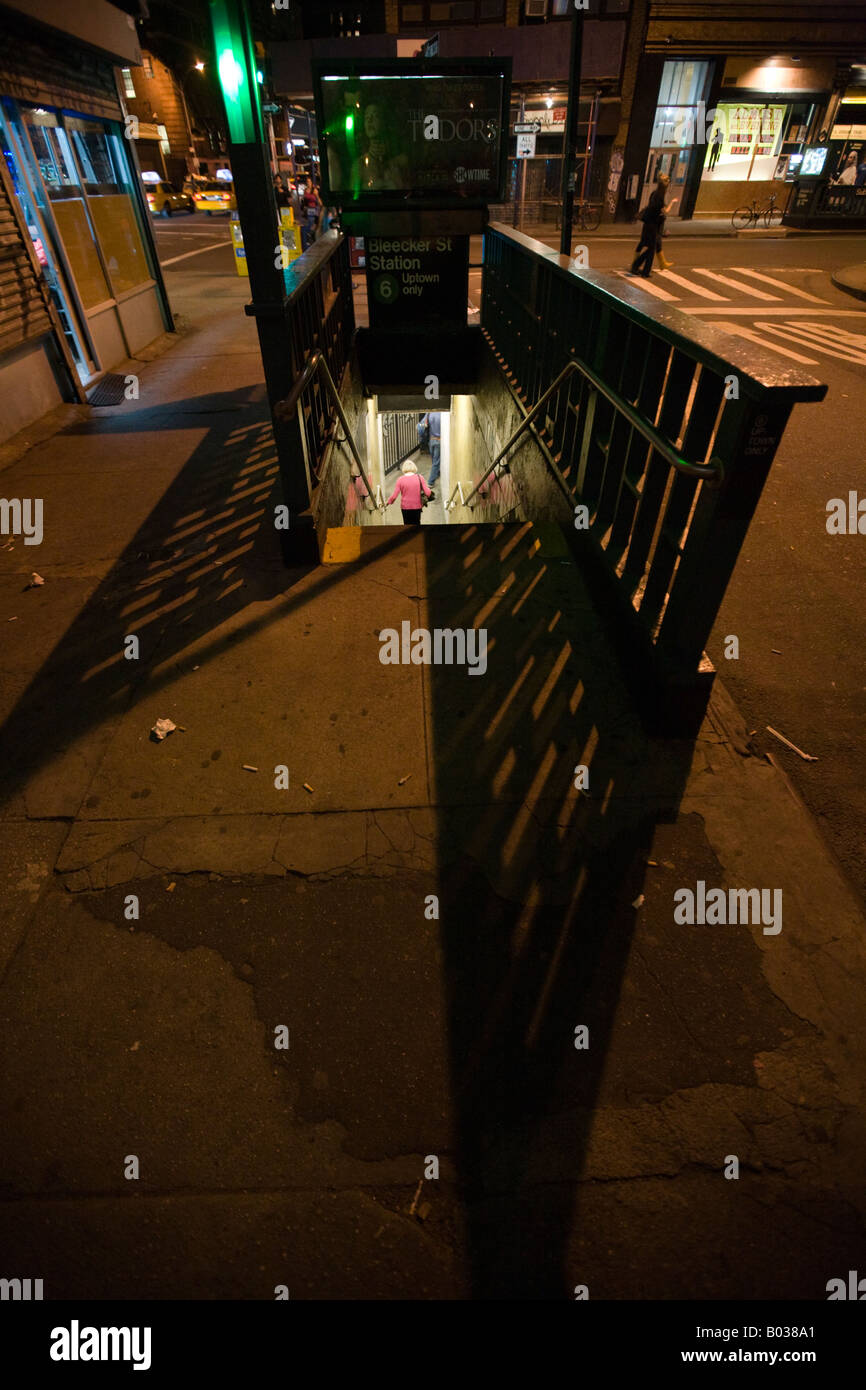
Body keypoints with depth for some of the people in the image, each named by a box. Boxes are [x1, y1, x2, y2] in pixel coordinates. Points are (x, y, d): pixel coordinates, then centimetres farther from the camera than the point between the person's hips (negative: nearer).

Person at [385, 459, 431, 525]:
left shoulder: (400, 479, -8)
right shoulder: (419, 477, -7)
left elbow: (394, 496, -9)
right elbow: (428, 492, -9)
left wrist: (387, 502, 7)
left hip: (405, 507, 0)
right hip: (417, 507, 0)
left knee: (407, 525, 12)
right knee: (416, 525, 14)